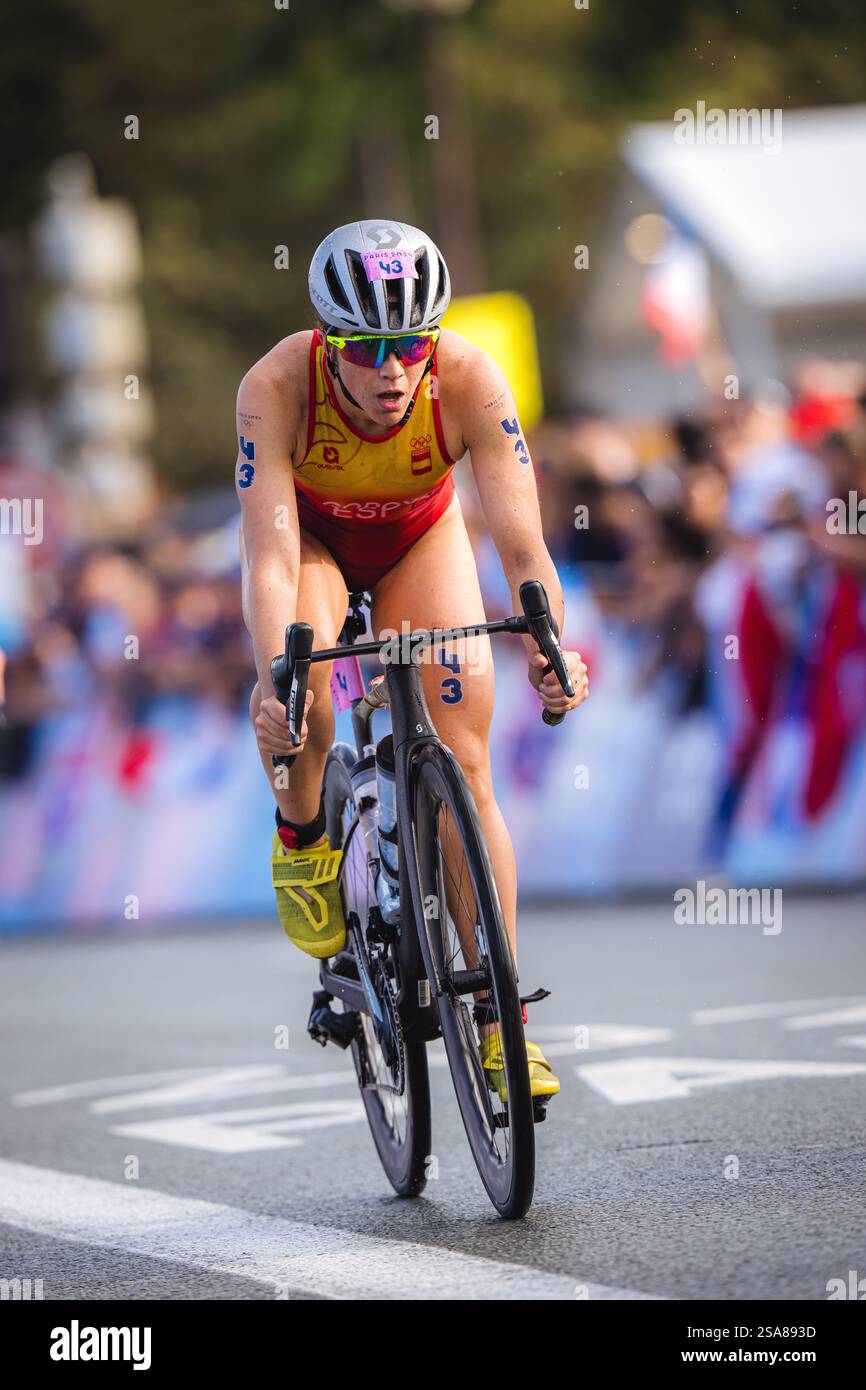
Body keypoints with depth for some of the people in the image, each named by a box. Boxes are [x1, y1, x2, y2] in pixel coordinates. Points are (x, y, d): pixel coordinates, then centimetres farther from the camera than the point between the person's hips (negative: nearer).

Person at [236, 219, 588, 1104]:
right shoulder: (276, 387, -37)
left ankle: (500, 1026, -3)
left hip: (419, 539, 1)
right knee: (296, 679, -33)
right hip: (311, 534, -1)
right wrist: (272, 673, -59)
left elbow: (522, 543, -39)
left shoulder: (469, 382, -35)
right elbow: (269, 557, -42)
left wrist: (547, 650, -57)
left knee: (464, 767, -9)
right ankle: (301, 831, -1)